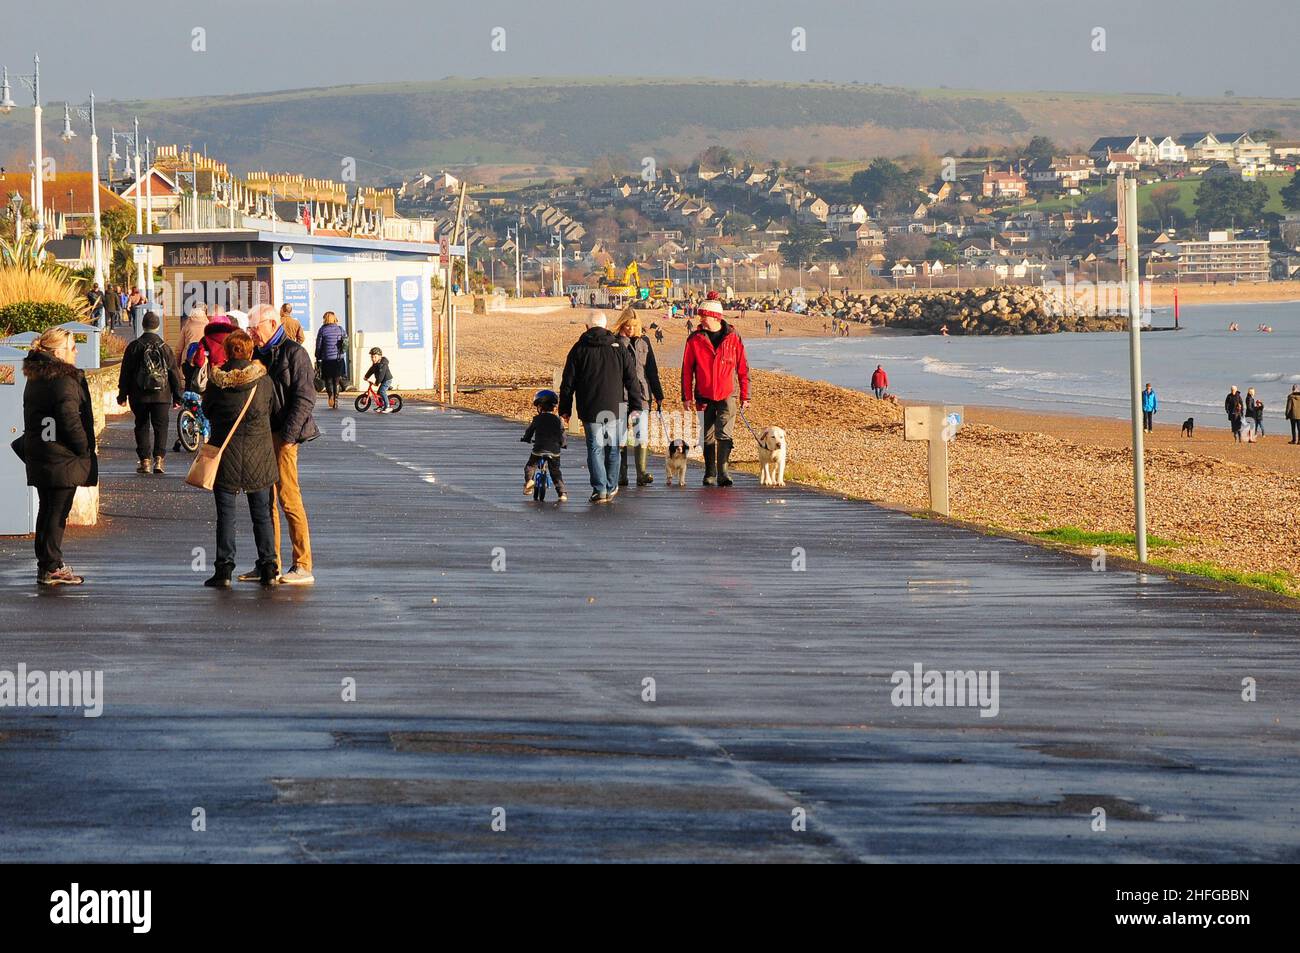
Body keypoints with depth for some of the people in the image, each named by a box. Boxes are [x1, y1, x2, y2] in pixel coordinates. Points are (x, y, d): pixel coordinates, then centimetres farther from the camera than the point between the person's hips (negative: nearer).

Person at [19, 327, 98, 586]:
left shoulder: (34, 379, 12)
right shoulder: (65, 381, -17)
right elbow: (71, 421, -20)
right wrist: (85, 450, -10)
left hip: (38, 456, 9)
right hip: (62, 458, -9)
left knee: (46, 510, 14)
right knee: (58, 512, -3)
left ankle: (45, 564, 19)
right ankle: (52, 567, -2)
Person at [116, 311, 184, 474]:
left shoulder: (134, 347, -1)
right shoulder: (164, 347, 1)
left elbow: (125, 373, 2)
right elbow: (174, 372, 5)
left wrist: (122, 393, 11)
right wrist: (177, 396, 13)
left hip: (139, 396, 0)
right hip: (162, 396, 0)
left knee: (142, 427, 8)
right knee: (161, 427, 5)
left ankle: (145, 461, 3)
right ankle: (159, 459, -9)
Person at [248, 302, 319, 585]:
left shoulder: (293, 353, -6)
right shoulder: (256, 354, 17)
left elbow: (304, 397, -12)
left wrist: (288, 436, -17)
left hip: (283, 436, -8)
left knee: (288, 498, -11)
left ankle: (303, 567, -10)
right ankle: (271, 564, 14)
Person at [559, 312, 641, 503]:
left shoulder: (579, 349, 0)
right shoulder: (619, 347, 3)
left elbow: (568, 383, 1)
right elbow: (631, 380, 3)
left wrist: (565, 410, 8)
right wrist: (635, 406, 8)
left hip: (590, 409, -1)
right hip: (614, 408, 1)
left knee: (595, 448, 2)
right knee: (613, 448, 13)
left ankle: (599, 489, -5)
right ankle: (611, 488, 19)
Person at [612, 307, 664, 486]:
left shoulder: (644, 340, 9)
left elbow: (652, 370, 14)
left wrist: (658, 395, 13)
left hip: (641, 395, 2)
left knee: (642, 436, -8)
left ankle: (642, 474, -10)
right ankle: (621, 476, 8)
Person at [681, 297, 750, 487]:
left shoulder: (733, 338, -2)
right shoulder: (695, 339, 0)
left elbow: (743, 368, 4)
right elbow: (687, 370, 3)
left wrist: (745, 396, 3)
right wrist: (687, 397, -1)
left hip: (727, 395, -2)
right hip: (704, 397, 2)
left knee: (724, 434, -14)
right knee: (708, 437, 9)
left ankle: (722, 472, -17)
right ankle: (710, 474, 20)